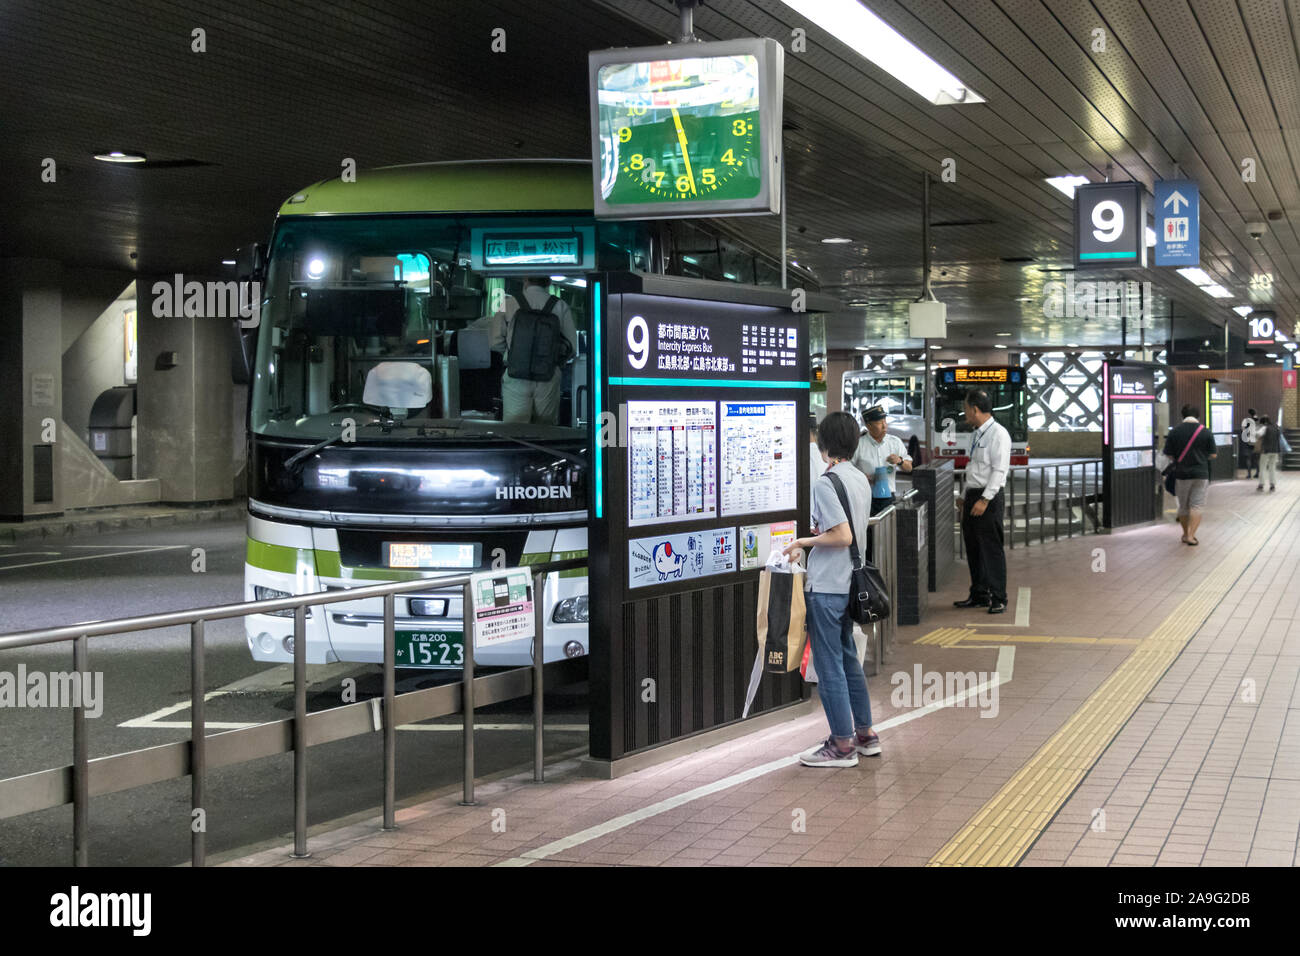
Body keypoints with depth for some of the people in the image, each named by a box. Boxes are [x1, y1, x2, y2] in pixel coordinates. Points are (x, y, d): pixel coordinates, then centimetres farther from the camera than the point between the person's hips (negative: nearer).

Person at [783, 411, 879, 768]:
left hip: (826, 587, -9)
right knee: (848, 658, 18)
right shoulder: (861, 480, 10)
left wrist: (803, 542, -10)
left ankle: (843, 745, 5)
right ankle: (865, 734, 25)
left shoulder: (826, 482, -16)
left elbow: (842, 536, -22)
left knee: (829, 665, 0)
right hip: (849, 582, 9)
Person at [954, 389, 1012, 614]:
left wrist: (985, 499, -21)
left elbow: (999, 469, -17)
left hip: (990, 498, -9)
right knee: (973, 548, 12)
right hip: (973, 495, 9)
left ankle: (998, 599, 0)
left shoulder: (998, 434, -12)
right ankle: (979, 596, 22)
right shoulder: (976, 435, 16)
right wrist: (967, 497, 17)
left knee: (992, 549, -6)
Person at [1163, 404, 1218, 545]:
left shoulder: (1174, 431, -4)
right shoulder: (1206, 432, -3)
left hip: (1181, 474, 1)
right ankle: (1191, 535, -9)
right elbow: (1213, 455, 2)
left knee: (1183, 506, 14)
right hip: (1201, 474, -1)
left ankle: (1185, 534, 23)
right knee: (1196, 505, 0)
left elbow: (1169, 455, -2)